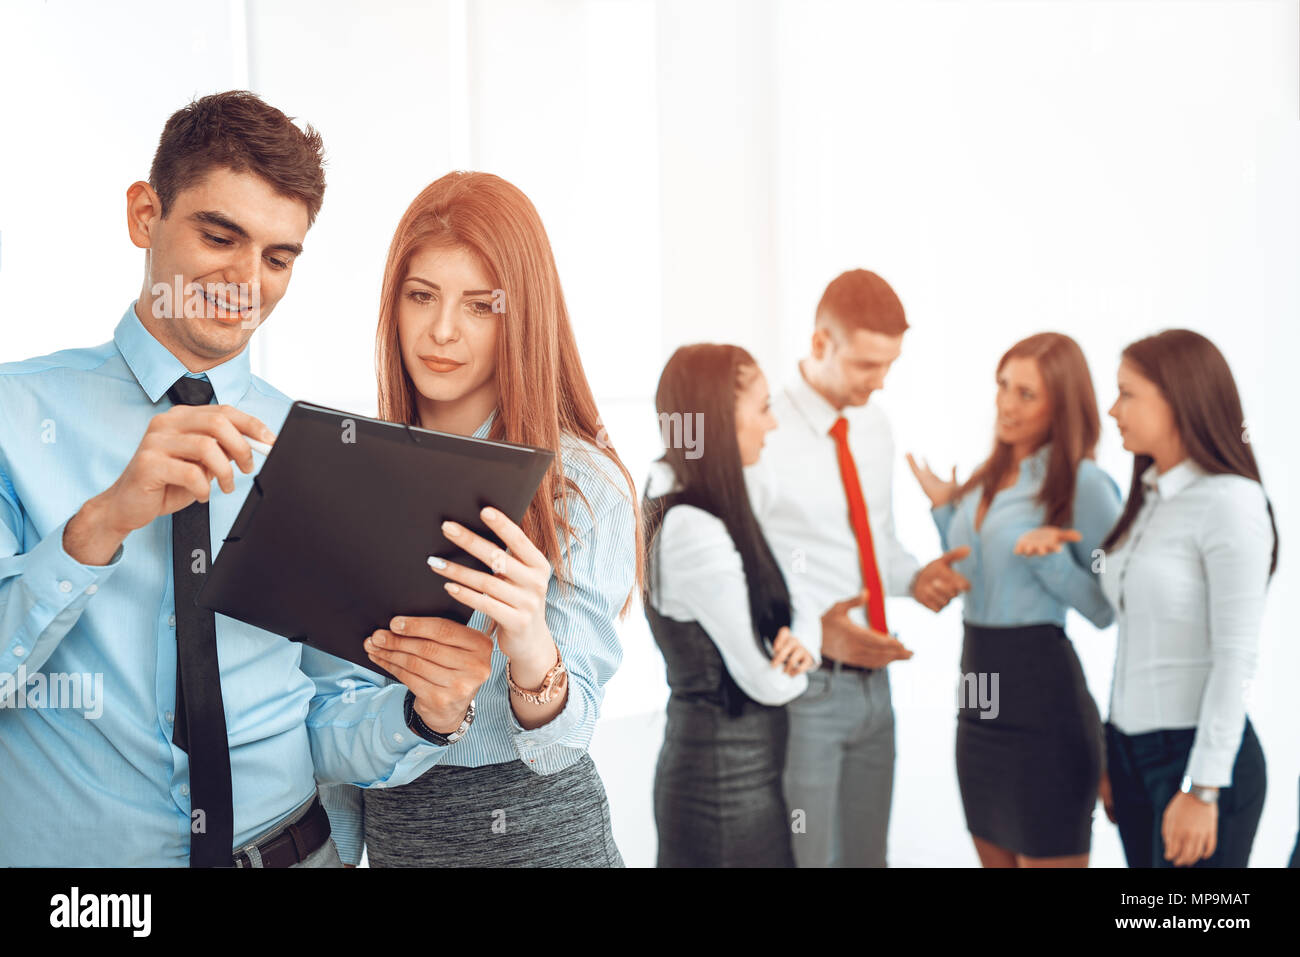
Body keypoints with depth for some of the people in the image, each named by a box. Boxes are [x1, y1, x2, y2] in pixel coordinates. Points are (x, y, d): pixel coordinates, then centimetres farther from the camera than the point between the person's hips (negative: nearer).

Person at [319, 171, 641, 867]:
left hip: (532, 828, -4)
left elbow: (557, 746, -21)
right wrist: (337, 843, 7)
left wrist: (529, 644, -39)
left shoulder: (584, 485, -15)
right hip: (389, 827, 4)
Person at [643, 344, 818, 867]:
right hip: (728, 779, -9)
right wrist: (803, 651, 1)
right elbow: (766, 682, -20)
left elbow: (777, 609, 12)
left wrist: (802, 637, -10)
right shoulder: (694, 532, -23)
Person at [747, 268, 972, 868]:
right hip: (802, 685, -7)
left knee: (866, 853, 17)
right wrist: (817, 629, -30)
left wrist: (915, 579, -1)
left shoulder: (875, 428, 9)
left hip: (871, 679, 7)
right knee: (806, 857, 3)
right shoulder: (765, 437, -17)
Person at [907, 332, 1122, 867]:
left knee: (1046, 856, 1)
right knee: (994, 856, 17)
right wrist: (944, 508, 15)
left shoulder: (1083, 484, -11)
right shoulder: (989, 478, 12)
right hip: (979, 691, 8)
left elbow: (1107, 609, -11)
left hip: (1041, 688, -8)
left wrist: (1051, 556, -25)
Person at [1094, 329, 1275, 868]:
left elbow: (1236, 658, -16)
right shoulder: (1148, 499, 9)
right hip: (1134, 751, 7)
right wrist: (1114, 752, 15)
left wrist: (1203, 788, -17)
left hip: (1199, 750, -7)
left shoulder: (1230, 504, -14)